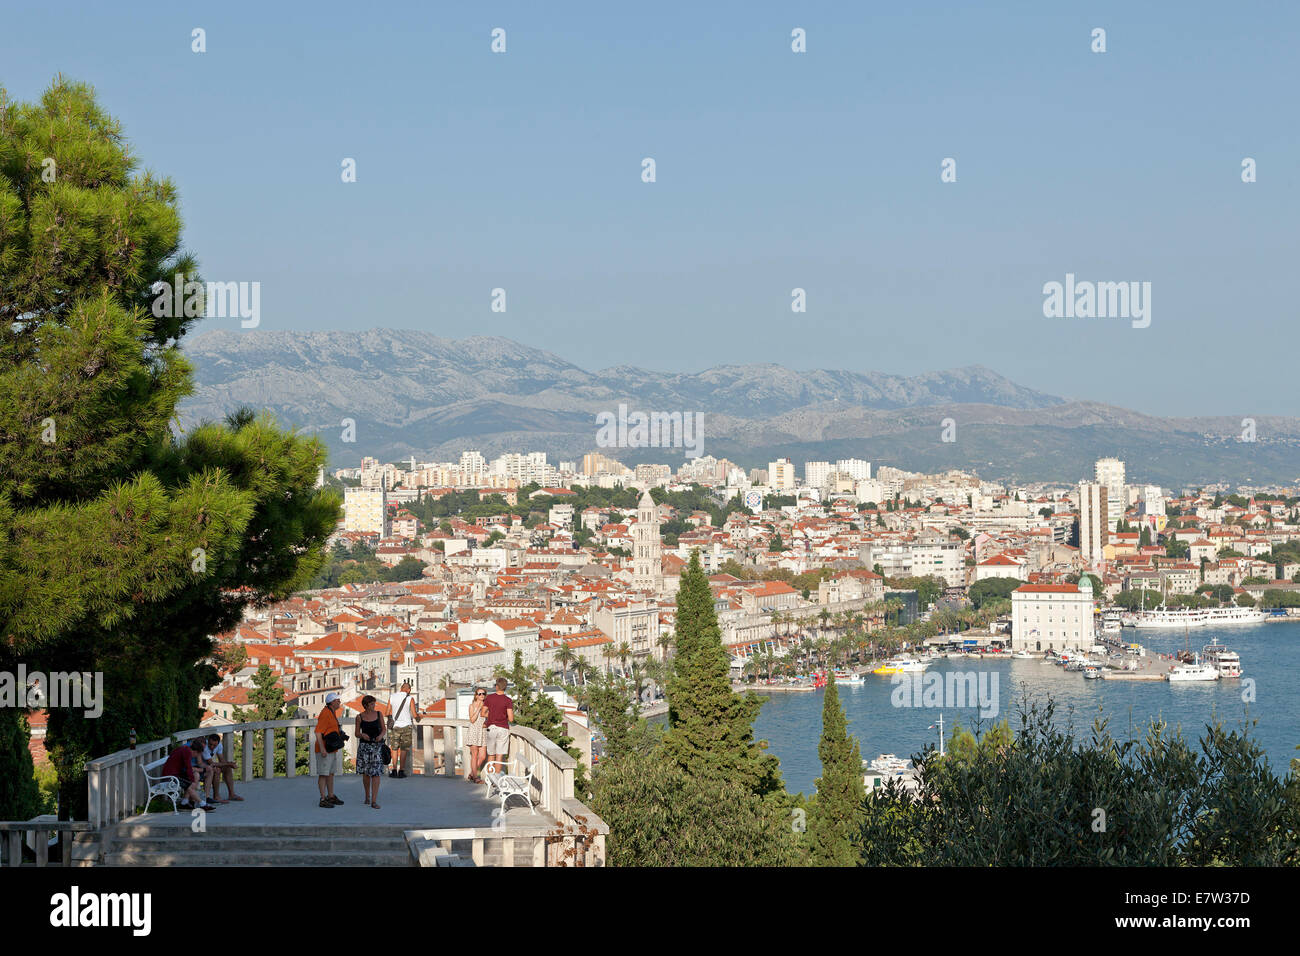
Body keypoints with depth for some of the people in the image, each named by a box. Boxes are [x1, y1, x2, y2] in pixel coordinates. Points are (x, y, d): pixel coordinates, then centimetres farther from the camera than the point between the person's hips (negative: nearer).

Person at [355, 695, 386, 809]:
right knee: (365, 773, 6)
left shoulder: (379, 714, 3)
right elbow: (357, 734, 4)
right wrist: (362, 735, -18)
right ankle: (367, 795, 30)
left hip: (377, 746, 0)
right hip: (364, 746, 0)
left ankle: (374, 801, -13)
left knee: (376, 772, -10)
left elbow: (384, 729, 7)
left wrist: (381, 735, -15)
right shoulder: (360, 717, 1)